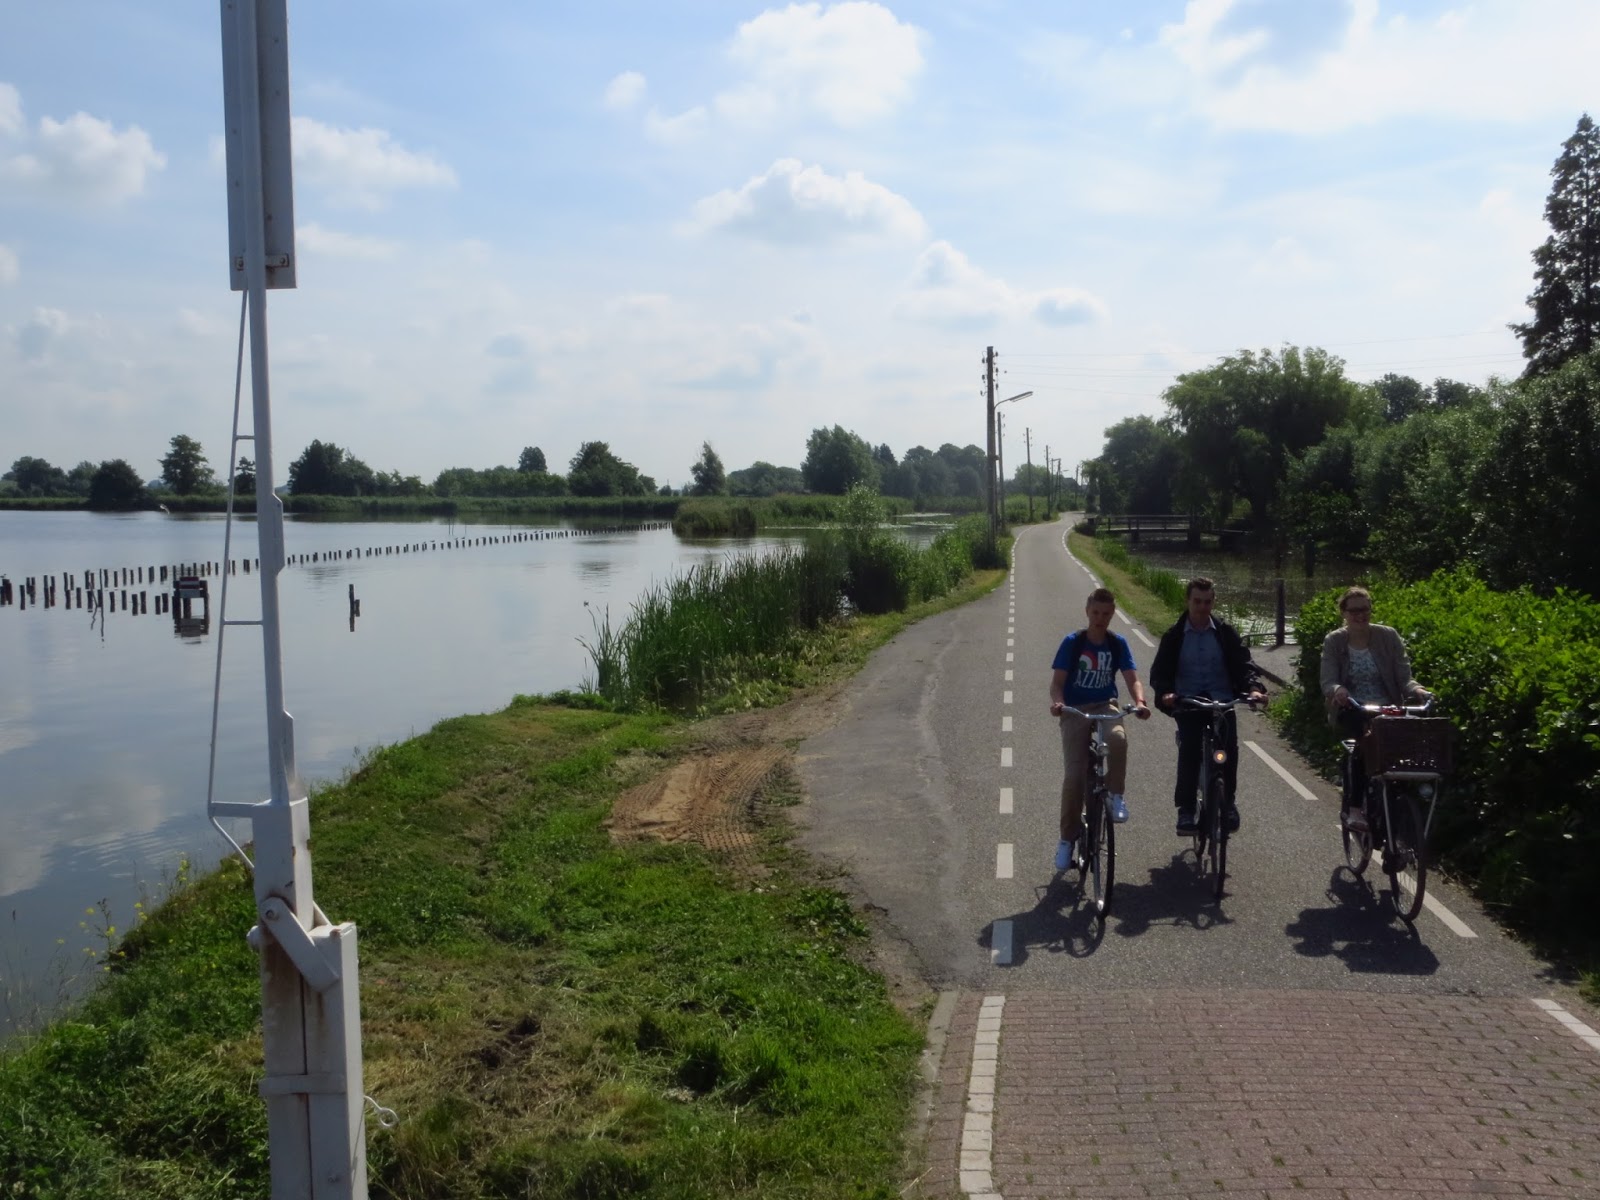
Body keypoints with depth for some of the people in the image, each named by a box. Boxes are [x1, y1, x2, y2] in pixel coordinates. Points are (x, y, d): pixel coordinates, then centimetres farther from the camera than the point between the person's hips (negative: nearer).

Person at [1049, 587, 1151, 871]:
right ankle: (1068, 837, 5)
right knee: (1074, 775, -12)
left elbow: (1132, 678, -3)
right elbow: (1057, 681, -7)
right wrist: (1057, 701, -29)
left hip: (1105, 706, 1)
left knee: (1118, 738, -36)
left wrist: (1140, 702, -24)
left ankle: (1115, 793, -13)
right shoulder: (1072, 642, -4)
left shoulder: (1118, 644, 3)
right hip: (1075, 709, -1)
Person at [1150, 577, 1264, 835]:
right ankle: (1185, 809, -15)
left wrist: (1252, 688, -18)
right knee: (1190, 746, -25)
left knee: (1229, 746, -23)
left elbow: (1243, 663, 2)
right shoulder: (1174, 636, 6)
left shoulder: (1226, 633, 8)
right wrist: (1165, 693, -20)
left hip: (1221, 700, 1)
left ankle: (1229, 801, -1)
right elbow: (1159, 671, 1)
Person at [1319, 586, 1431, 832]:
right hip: (1350, 712, -2)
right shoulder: (1334, 641, 4)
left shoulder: (1388, 637, 5)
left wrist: (1415, 689, -25)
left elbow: (1403, 677, -2)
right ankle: (1354, 806, -27)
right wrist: (1337, 690, -31)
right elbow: (1328, 682, -7)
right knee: (1366, 733, -34)